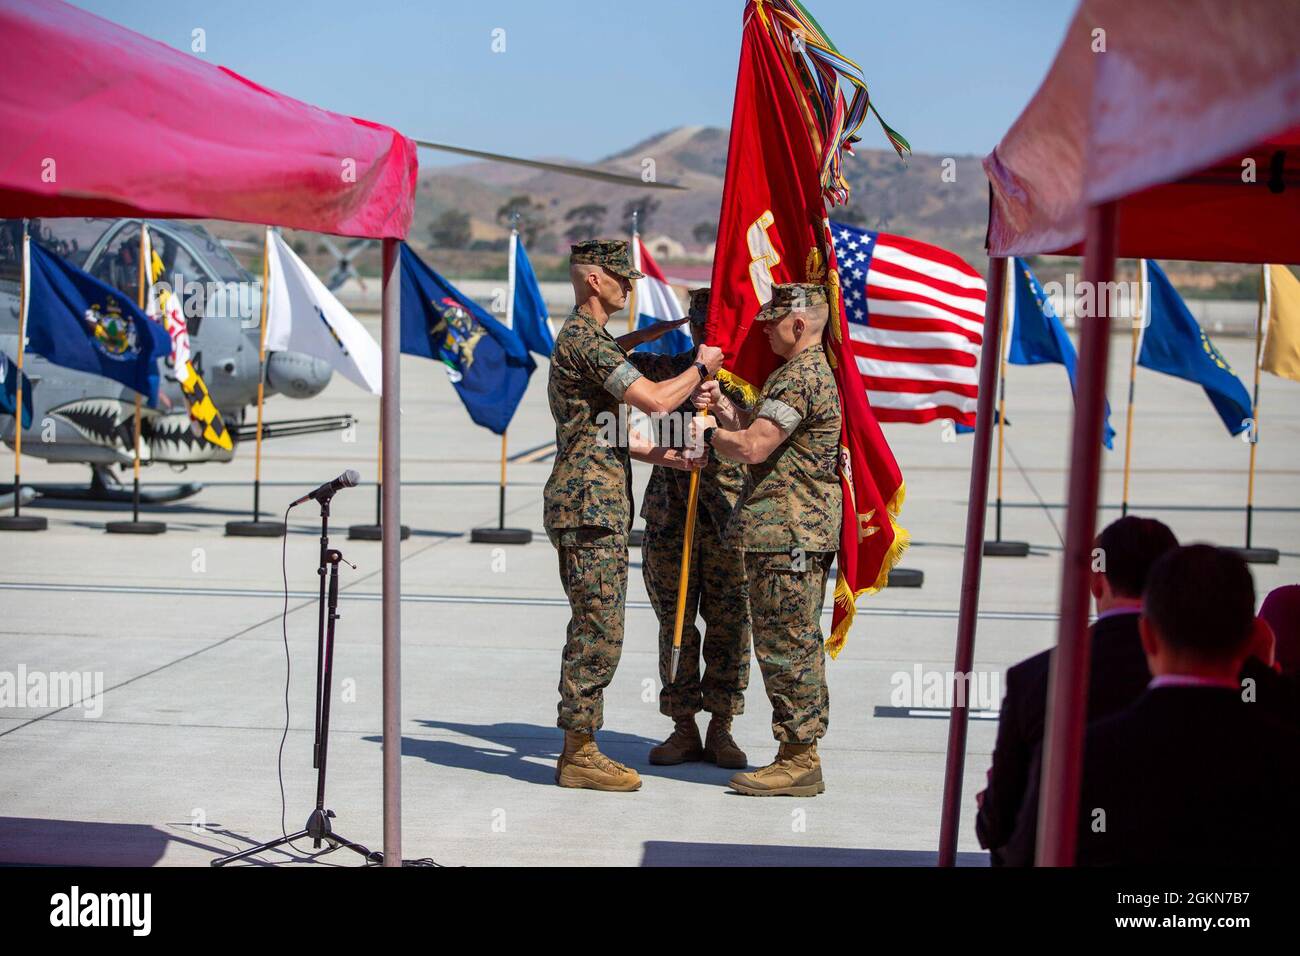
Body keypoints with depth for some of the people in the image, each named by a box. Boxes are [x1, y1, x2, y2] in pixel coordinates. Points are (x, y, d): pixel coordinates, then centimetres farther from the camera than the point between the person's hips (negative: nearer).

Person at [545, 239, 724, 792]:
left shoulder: (585, 340, 21)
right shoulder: (585, 340, -13)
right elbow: (657, 400, -18)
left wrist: (654, 454, 14)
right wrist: (701, 368, -1)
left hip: (600, 508, 11)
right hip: (589, 506, -11)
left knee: (594, 633, 12)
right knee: (598, 635, -7)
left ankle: (580, 750, 17)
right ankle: (579, 756, -1)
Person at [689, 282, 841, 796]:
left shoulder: (798, 377, -17)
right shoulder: (816, 371, 19)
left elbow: (752, 448, -24)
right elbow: (766, 435, 21)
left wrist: (709, 432, -6)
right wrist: (723, 406, 9)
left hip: (787, 535, -11)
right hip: (805, 529, 11)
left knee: (787, 644, -6)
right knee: (796, 644, 14)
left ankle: (798, 760, -1)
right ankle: (801, 754, 21)